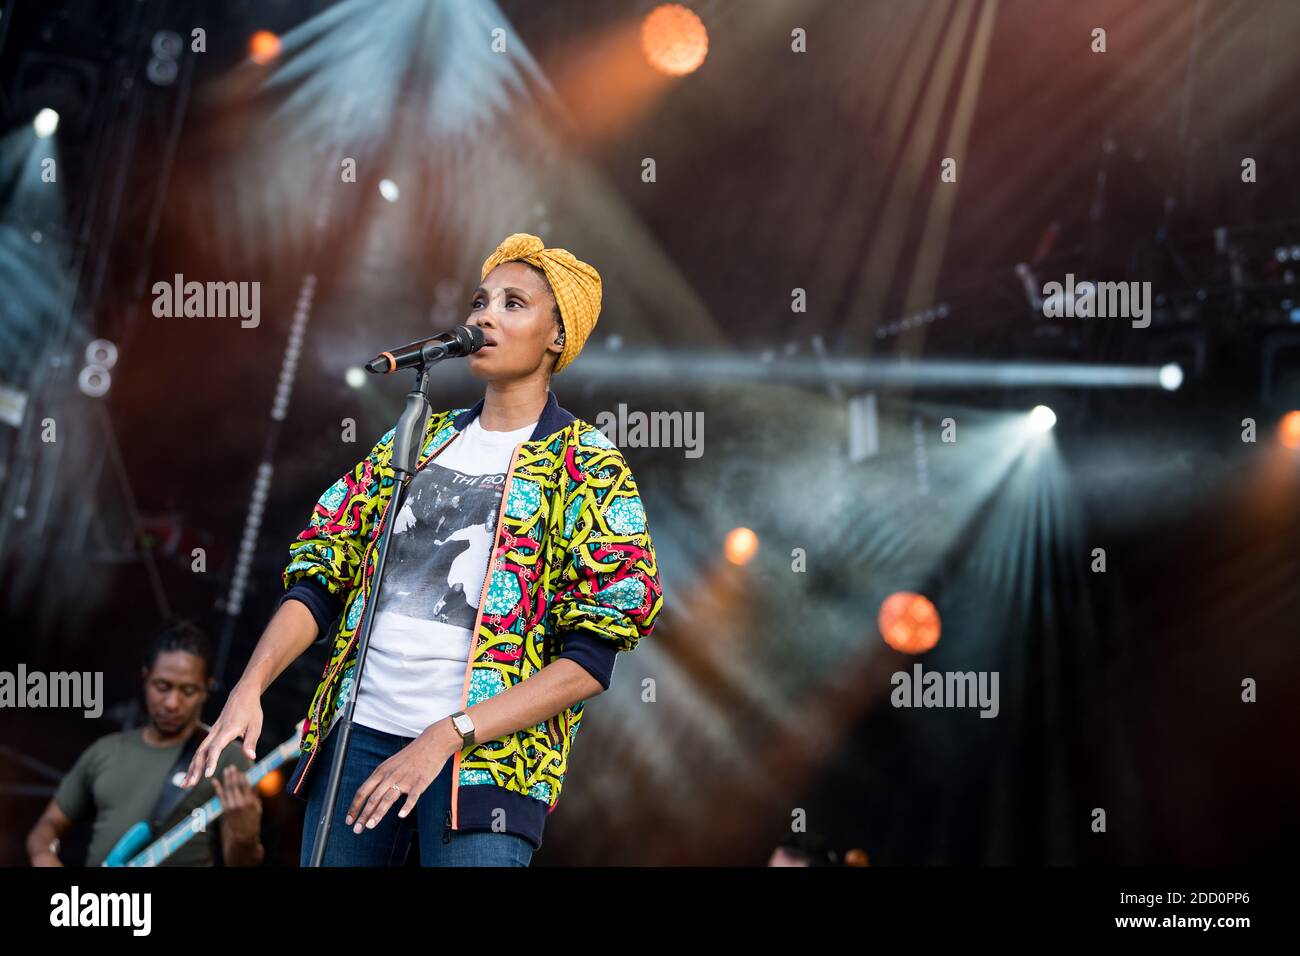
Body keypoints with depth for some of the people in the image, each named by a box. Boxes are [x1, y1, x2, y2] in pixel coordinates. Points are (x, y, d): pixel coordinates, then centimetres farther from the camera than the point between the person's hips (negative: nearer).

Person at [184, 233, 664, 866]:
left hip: (487, 754, -4)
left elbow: (590, 660, -8)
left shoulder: (588, 471, 1)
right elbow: (320, 579, 12)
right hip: (357, 734, 4)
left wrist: (445, 737, -17)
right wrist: (249, 687, -6)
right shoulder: (415, 441, 15)